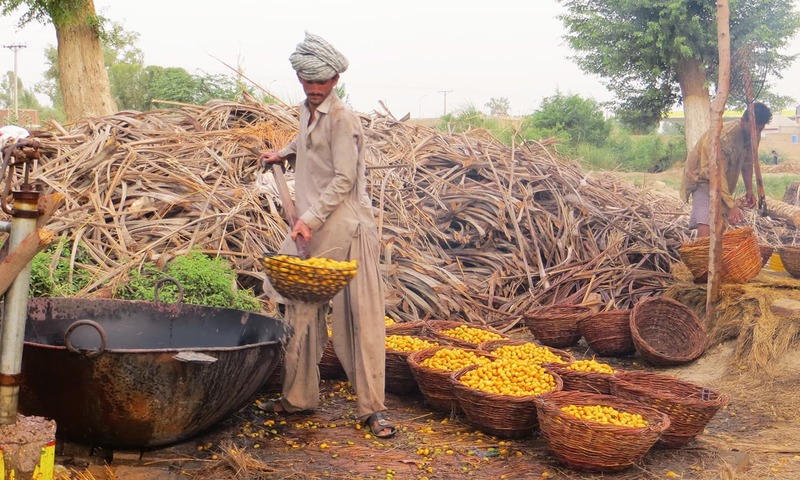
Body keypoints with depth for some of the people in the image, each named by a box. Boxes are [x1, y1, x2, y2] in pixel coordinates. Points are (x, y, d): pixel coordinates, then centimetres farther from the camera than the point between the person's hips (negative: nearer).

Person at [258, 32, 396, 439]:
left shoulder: (342, 120, -11)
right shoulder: (308, 112, 15)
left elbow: (344, 180, -16)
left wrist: (311, 219, -20)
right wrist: (283, 154, 25)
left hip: (345, 229, -8)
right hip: (310, 228, 9)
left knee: (360, 316, -5)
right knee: (301, 312, 11)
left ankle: (372, 408, 1)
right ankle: (298, 397, 23)